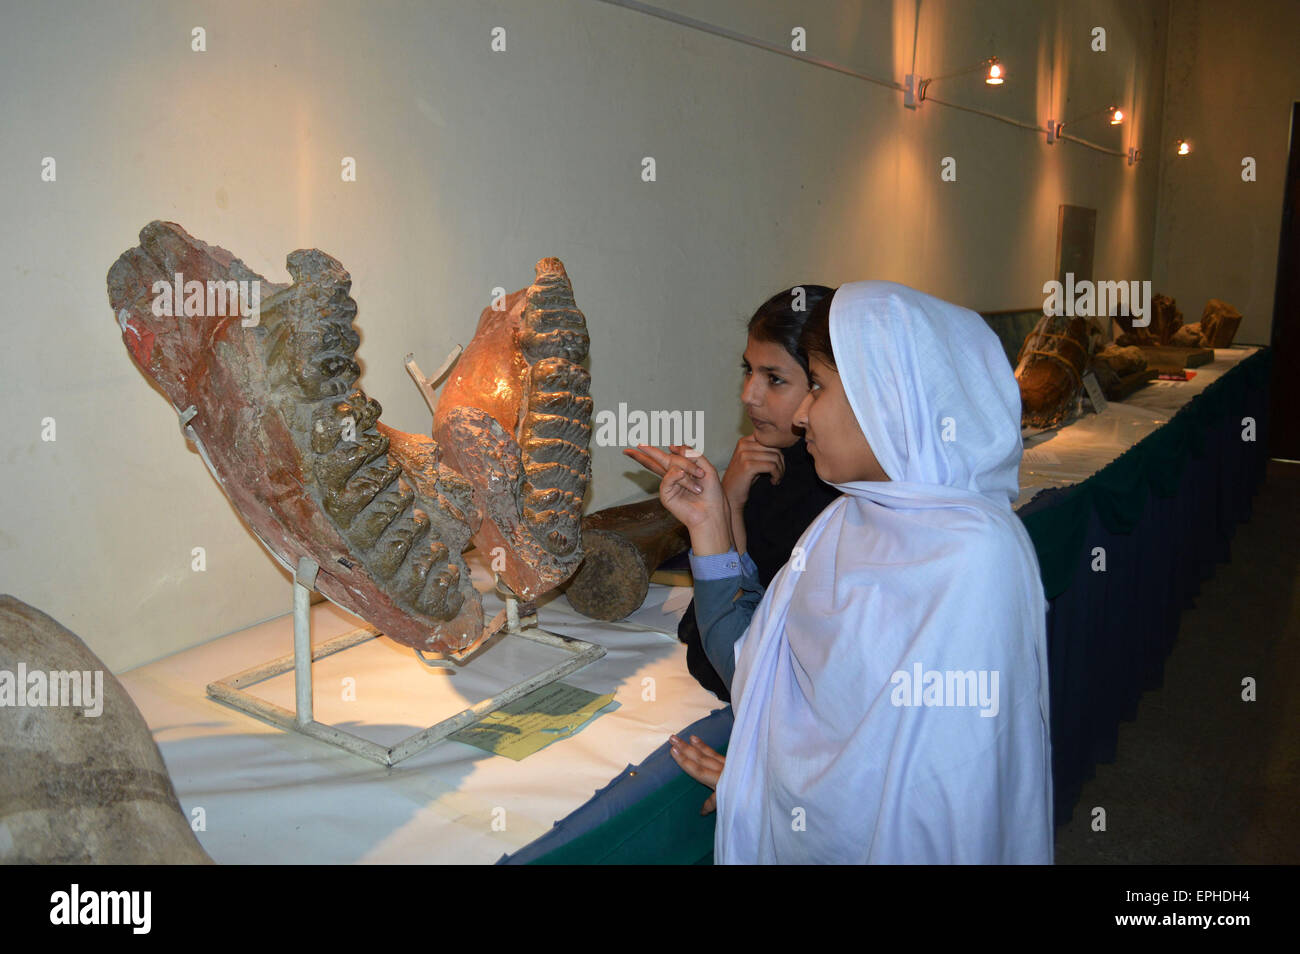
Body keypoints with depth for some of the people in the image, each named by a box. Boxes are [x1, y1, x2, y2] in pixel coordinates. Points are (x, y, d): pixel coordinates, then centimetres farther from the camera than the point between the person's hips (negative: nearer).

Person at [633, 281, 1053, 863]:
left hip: (874, 844, -5)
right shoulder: (846, 522, 2)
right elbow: (745, 667, 5)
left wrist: (759, 788, -7)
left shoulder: (972, 554, -20)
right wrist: (708, 522, 0)